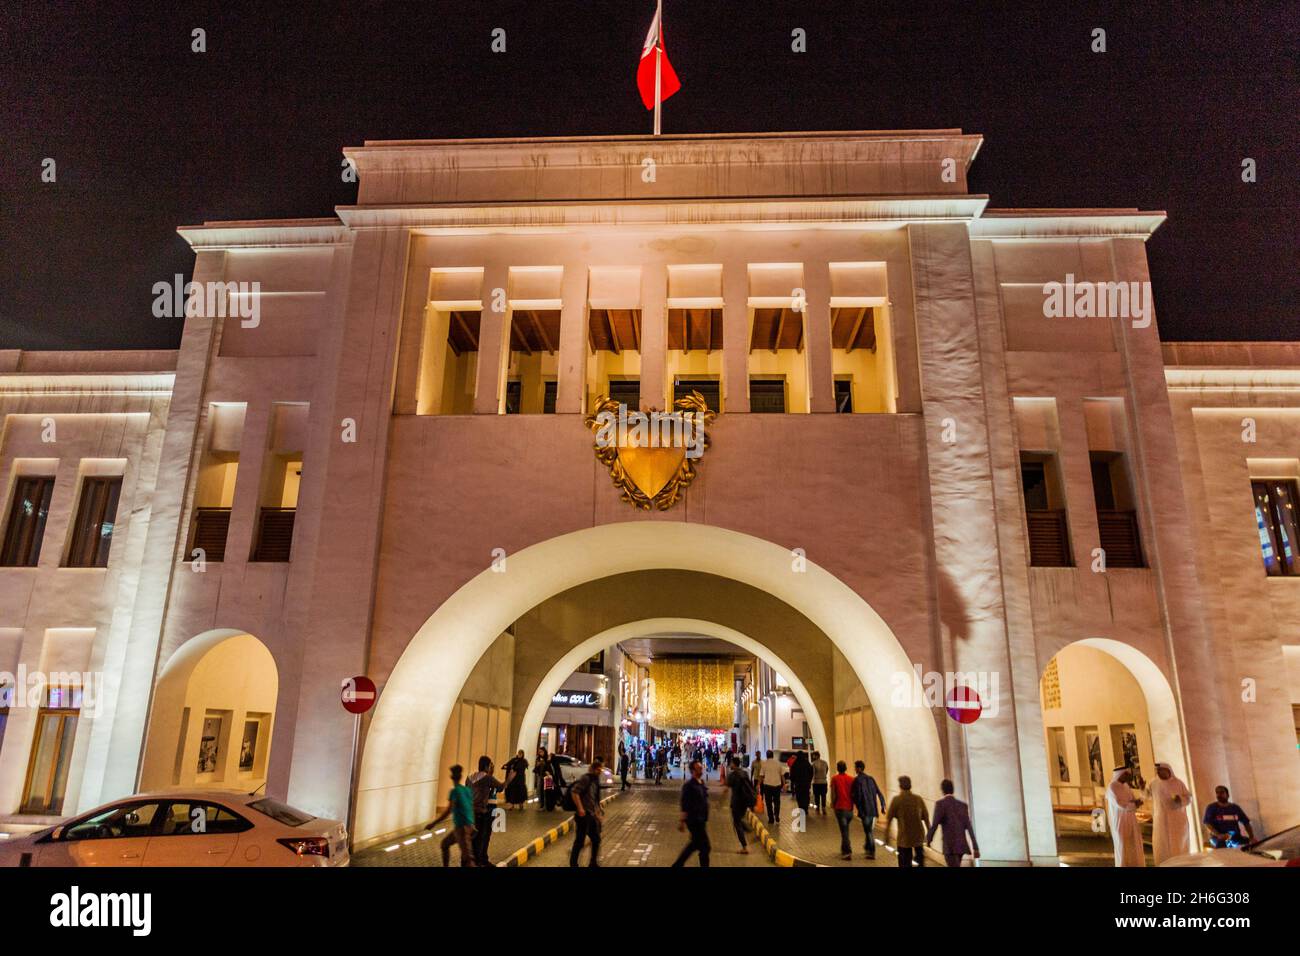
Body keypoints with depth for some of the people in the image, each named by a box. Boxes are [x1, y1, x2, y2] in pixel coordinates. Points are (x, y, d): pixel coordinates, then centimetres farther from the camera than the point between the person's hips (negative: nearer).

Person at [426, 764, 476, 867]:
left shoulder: (455, 791, -12)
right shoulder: (467, 790, 8)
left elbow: (448, 811, -17)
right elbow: (472, 808, 17)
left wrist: (433, 824, -10)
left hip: (461, 828, -8)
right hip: (469, 826, 8)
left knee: (467, 858, -11)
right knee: (445, 844, 26)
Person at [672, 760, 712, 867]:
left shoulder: (703, 784, 10)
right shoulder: (689, 785, -17)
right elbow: (685, 806, -18)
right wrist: (682, 821, -20)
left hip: (701, 820, 9)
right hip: (694, 821, -9)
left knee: (694, 844, 18)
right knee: (705, 847, -3)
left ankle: (677, 864, 30)